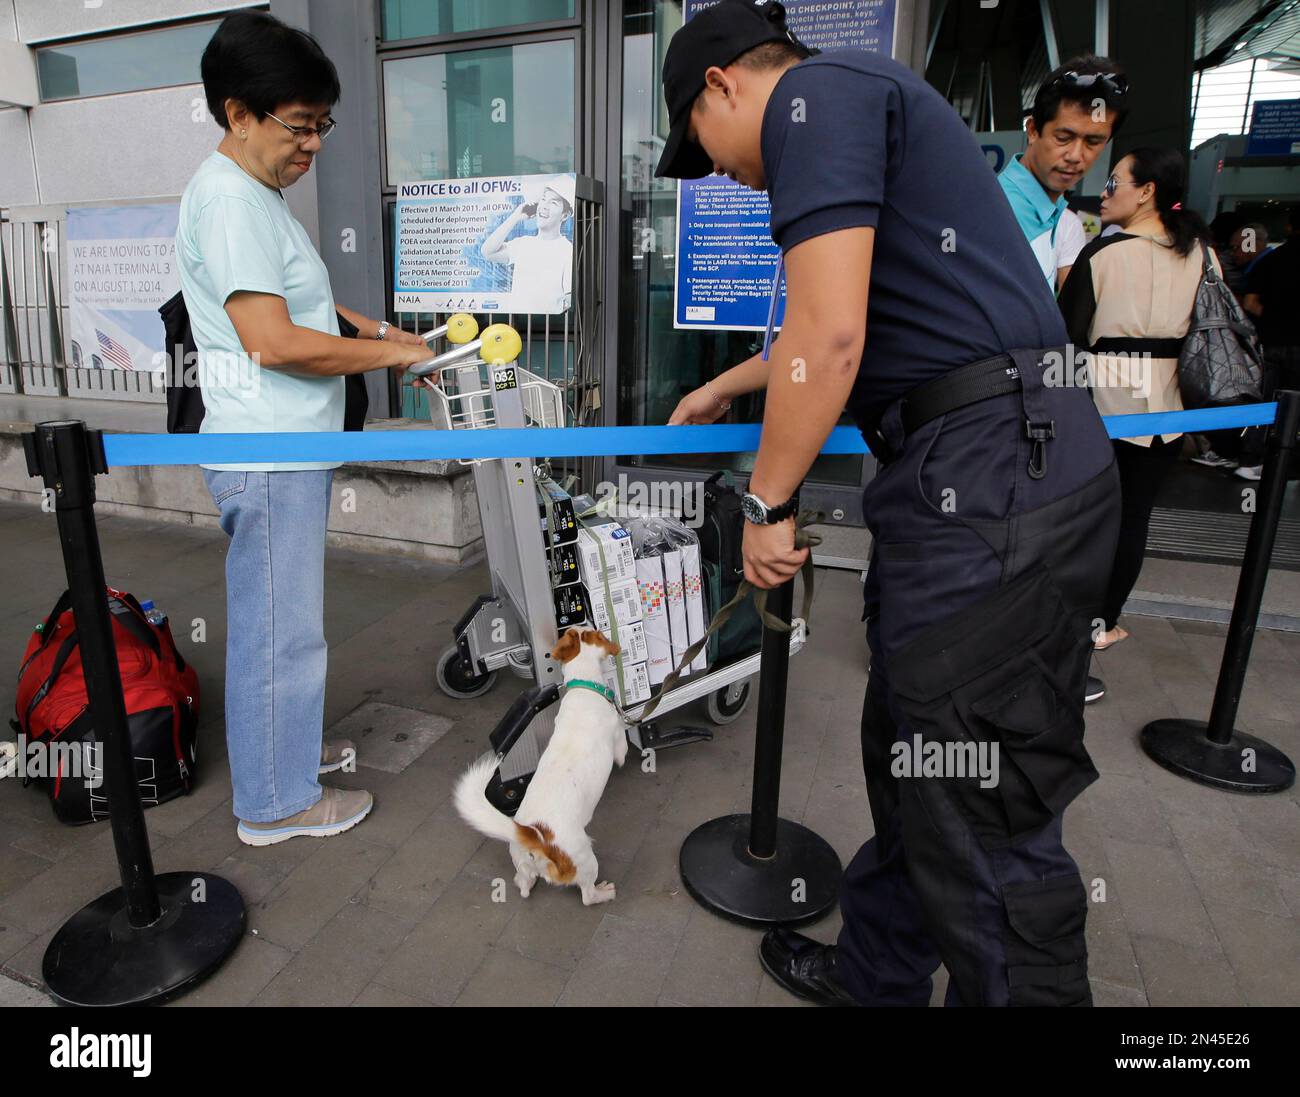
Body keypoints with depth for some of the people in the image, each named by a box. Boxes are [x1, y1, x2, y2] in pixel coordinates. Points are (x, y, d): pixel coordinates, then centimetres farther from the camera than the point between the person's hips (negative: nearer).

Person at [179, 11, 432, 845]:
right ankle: (276, 802, 16)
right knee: (279, 627, 0)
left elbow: (301, 304, 28)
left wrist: (380, 334, 13)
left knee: (284, 618, 20)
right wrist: (391, 353, -13)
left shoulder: (256, 196, 18)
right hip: (269, 456, -10)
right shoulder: (228, 198, -15)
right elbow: (273, 340, -23)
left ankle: (288, 747, 38)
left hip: (291, 450, 10)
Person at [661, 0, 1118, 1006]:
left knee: (982, 811, -1)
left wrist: (766, 502, -6)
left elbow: (830, 337, -18)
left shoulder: (816, 93, -4)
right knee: (913, 761, 18)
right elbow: (838, 330, 38)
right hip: (1001, 465, 10)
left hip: (988, 477, -10)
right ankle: (877, 975, 36)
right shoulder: (865, 97, 28)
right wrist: (726, 388, 49)